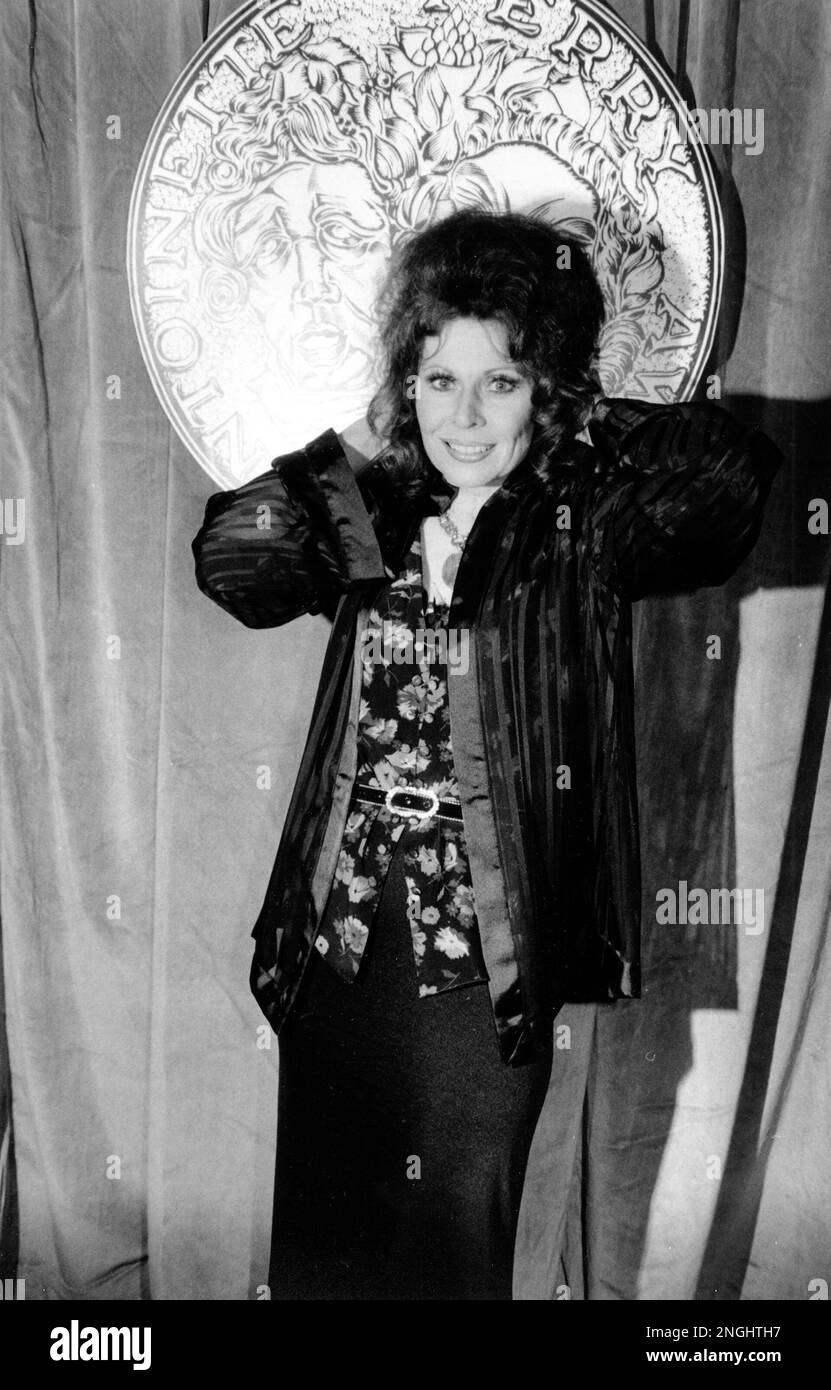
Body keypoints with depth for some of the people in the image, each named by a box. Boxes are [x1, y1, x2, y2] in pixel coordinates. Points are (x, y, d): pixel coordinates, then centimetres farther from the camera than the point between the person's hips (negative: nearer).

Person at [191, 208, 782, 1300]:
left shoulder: (582, 524, -6)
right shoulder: (380, 513, 4)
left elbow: (735, 476, -21)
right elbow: (232, 558, -5)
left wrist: (565, 421, -9)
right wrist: (354, 451, -6)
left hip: (488, 954, -3)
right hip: (339, 938, 4)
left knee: (459, 1248, 16)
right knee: (319, 1247, 20)